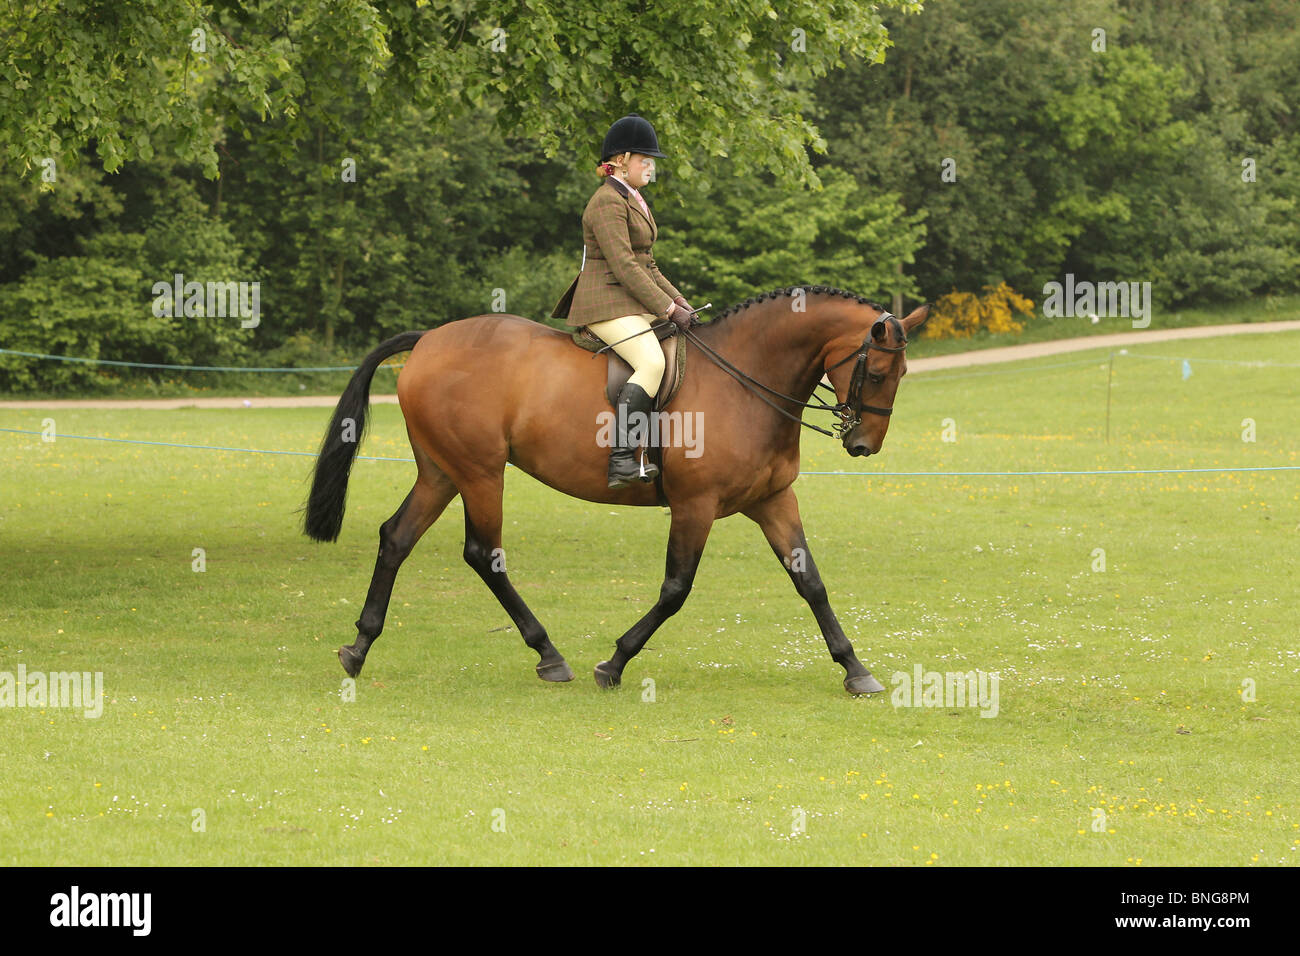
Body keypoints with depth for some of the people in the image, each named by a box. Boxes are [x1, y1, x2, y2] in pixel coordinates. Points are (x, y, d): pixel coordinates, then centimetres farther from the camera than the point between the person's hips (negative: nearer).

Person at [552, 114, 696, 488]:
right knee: (652, 362, -30)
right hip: (607, 306, -11)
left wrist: (677, 299, 12)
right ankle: (620, 457, -33)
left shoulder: (633, 200, 20)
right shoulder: (607, 203, -13)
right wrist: (669, 309, -19)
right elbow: (625, 267, -19)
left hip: (635, 304, 11)